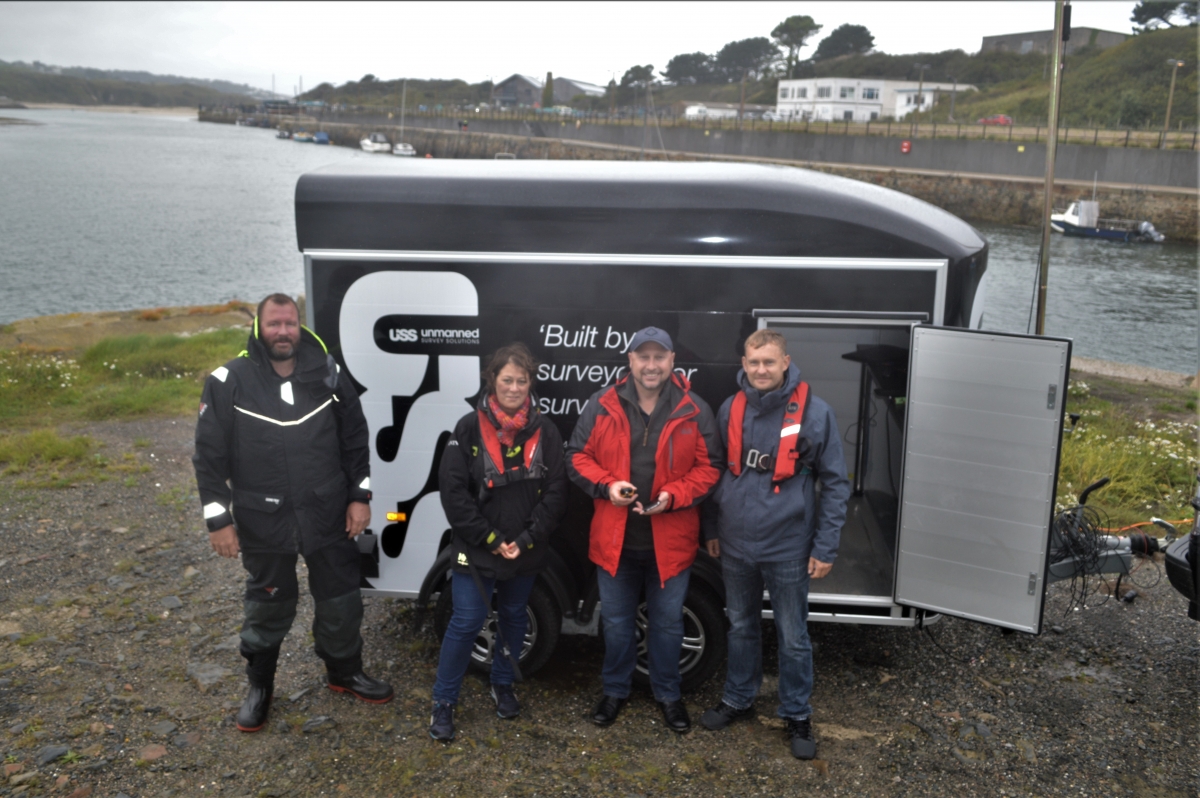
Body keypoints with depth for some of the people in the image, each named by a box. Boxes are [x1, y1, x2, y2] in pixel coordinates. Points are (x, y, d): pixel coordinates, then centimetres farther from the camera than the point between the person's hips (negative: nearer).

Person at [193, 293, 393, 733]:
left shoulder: (327, 375, -2)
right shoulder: (228, 383, -9)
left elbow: (355, 438, 6)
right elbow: (209, 455, -5)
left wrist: (360, 496, 2)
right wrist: (218, 519, -7)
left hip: (328, 517, 2)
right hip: (263, 524, -2)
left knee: (341, 601, 15)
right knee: (268, 607, 14)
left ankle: (345, 672, 39)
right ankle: (259, 687, 36)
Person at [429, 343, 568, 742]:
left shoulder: (545, 431, -4)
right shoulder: (469, 428, -9)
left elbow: (555, 492, -4)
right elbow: (452, 490, -11)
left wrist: (526, 540, -12)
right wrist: (490, 540, -13)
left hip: (526, 551, 3)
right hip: (476, 550, -3)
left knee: (514, 617, 18)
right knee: (466, 622, -2)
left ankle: (503, 685, 40)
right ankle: (443, 702, 15)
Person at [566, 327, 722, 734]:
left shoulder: (694, 411, -4)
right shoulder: (602, 405, -3)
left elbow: (709, 467, -2)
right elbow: (578, 456, 2)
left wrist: (674, 496, -17)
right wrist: (606, 485, -15)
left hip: (670, 541, 0)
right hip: (614, 538, 1)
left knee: (668, 622, 14)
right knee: (616, 622, 15)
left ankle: (668, 694, 34)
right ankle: (615, 690, 36)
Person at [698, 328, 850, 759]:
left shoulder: (815, 413, -11)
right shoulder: (729, 410, 0)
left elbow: (835, 483, -7)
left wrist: (825, 546, -9)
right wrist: (711, 529, 11)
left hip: (788, 547, -3)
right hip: (735, 545, 3)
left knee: (793, 637, 9)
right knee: (741, 627, 19)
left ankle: (797, 716, 26)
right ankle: (738, 700, 36)